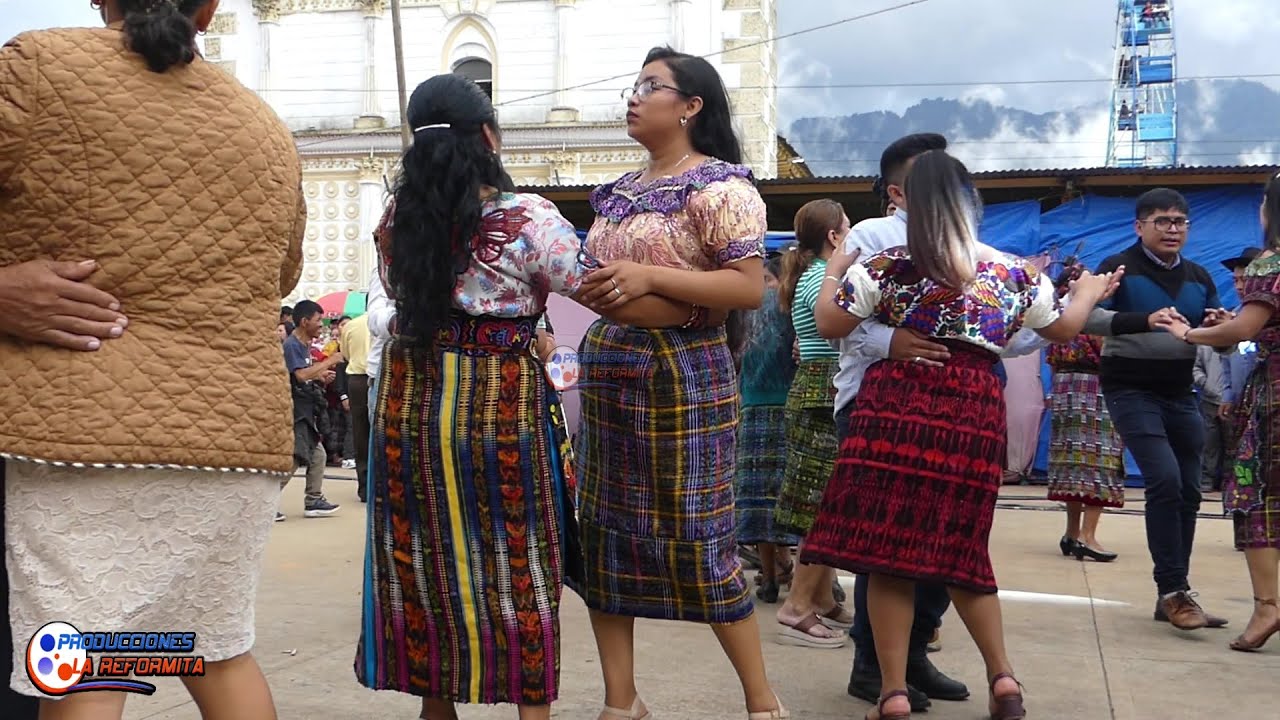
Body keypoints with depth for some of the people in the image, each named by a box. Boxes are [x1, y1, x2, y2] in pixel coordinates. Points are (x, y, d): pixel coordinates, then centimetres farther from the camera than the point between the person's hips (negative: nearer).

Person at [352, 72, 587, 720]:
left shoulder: (398, 218, 3)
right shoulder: (529, 219, -13)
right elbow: (589, 288, -4)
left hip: (412, 403, 5)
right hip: (501, 408, -4)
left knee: (424, 561, 14)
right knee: (516, 565, 5)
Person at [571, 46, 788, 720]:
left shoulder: (718, 185, -9)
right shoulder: (620, 191, 15)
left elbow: (750, 287, -18)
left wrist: (649, 276, -22)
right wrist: (590, 284, 7)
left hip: (682, 374, -8)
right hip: (607, 368, 8)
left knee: (695, 537, -4)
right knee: (603, 532, 7)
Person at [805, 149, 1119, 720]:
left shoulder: (886, 267, -2)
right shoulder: (1017, 273, 9)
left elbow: (830, 325, 6)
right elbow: (1063, 329, 25)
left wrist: (833, 271, 24)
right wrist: (1088, 293, 46)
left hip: (897, 411, -3)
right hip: (976, 416, 4)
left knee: (887, 545, 2)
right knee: (960, 550, 17)